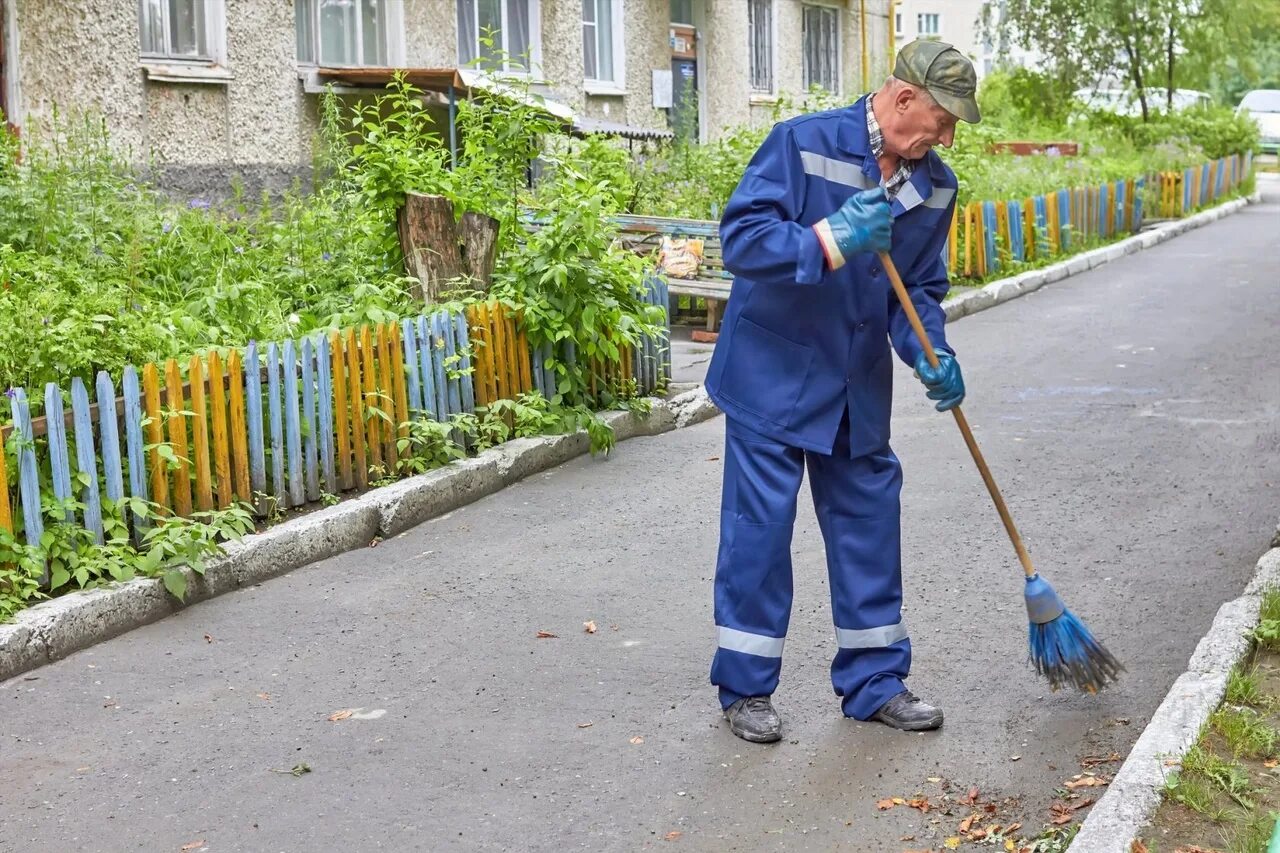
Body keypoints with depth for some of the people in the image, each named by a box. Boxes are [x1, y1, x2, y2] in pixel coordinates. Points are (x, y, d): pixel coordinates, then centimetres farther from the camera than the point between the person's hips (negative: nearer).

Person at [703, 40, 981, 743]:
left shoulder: (934, 185, 2)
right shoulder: (802, 144, -16)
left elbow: (920, 288, 8)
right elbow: (741, 238, -23)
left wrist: (932, 356, -10)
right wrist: (833, 240, -33)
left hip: (859, 388, 6)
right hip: (772, 375, -6)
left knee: (869, 522, 10)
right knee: (759, 527, -1)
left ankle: (873, 682, 24)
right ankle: (745, 688, 14)